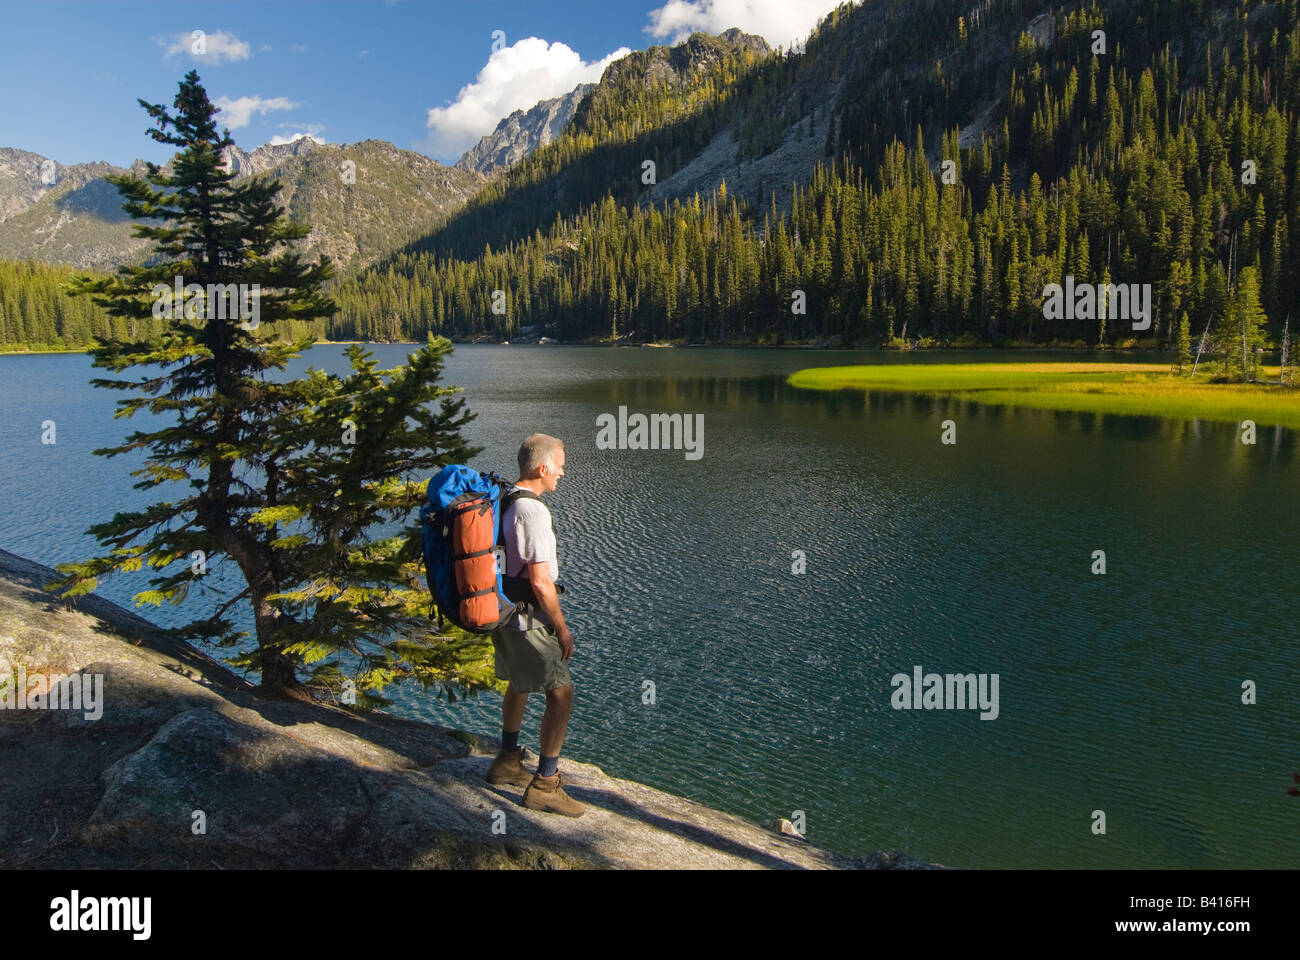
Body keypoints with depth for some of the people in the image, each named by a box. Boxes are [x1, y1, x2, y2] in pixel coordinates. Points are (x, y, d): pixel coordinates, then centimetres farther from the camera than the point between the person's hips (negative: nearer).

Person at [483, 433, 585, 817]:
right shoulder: (533, 512, -24)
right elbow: (540, 582, -24)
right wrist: (562, 627, -13)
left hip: (502, 613, 10)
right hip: (527, 619, -10)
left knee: (519, 685, 24)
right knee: (561, 692, -4)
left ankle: (507, 762, 38)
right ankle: (545, 783, 2)